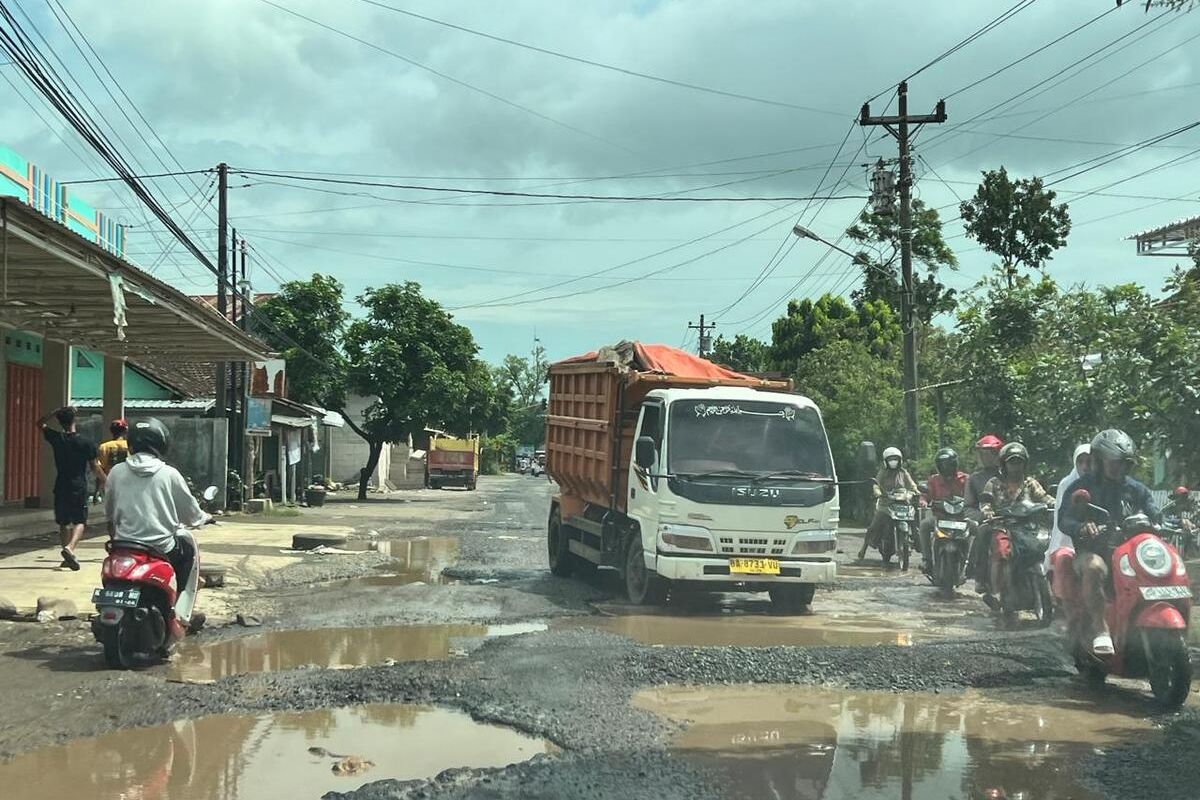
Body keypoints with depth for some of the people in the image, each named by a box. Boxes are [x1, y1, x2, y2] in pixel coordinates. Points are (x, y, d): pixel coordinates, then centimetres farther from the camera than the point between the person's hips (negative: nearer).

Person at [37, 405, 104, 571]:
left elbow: (41, 423, 16)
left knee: (64, 523, 14)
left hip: (61, 487, 3)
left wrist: (56, 411, 9)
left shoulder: (55, 438, -2)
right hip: (79, 487, -3)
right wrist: (104, 480, 13)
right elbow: (94, 467, -4)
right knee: (80, 522, 1)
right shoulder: (86, 443, -8)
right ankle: (70, 547, -24)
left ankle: (68, 556, 18)